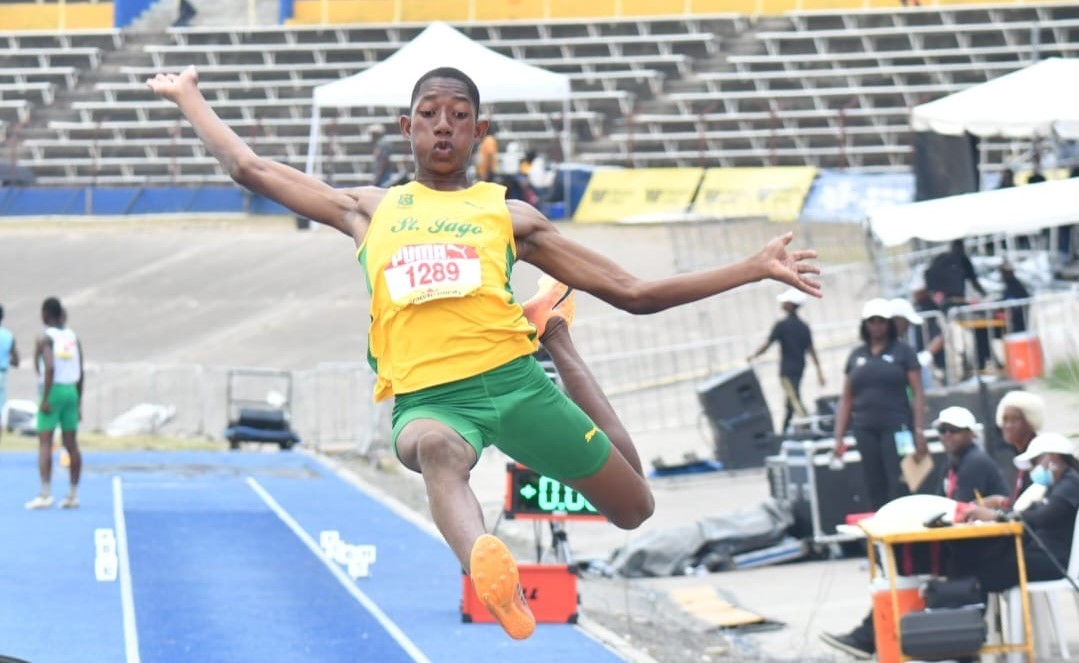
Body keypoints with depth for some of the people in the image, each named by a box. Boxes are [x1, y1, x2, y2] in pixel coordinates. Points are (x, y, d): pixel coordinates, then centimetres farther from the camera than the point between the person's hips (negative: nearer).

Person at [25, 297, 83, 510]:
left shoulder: (45, 339, -9)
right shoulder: (73, 337, 10)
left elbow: (50, 368, -22)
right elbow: (80, 372, 11)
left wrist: (45, 399, -19)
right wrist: (79, 400, 17)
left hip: (53, 391, -6)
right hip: (71, 391, 6)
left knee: (44, 443, -6)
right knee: (71, 444, 9)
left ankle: (45, 495, -15)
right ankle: (73, 495, 10)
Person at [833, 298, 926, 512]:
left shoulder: (903, 352, 4)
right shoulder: (857, 356, 14)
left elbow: (918, 394, 0)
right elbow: (846, 399, 15)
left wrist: (919, 431, -9)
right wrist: (839, 436, 8)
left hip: (896, 428, -4)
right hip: (865, 430, 4)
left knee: (899, 487, -10)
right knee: (875, 491, 3)